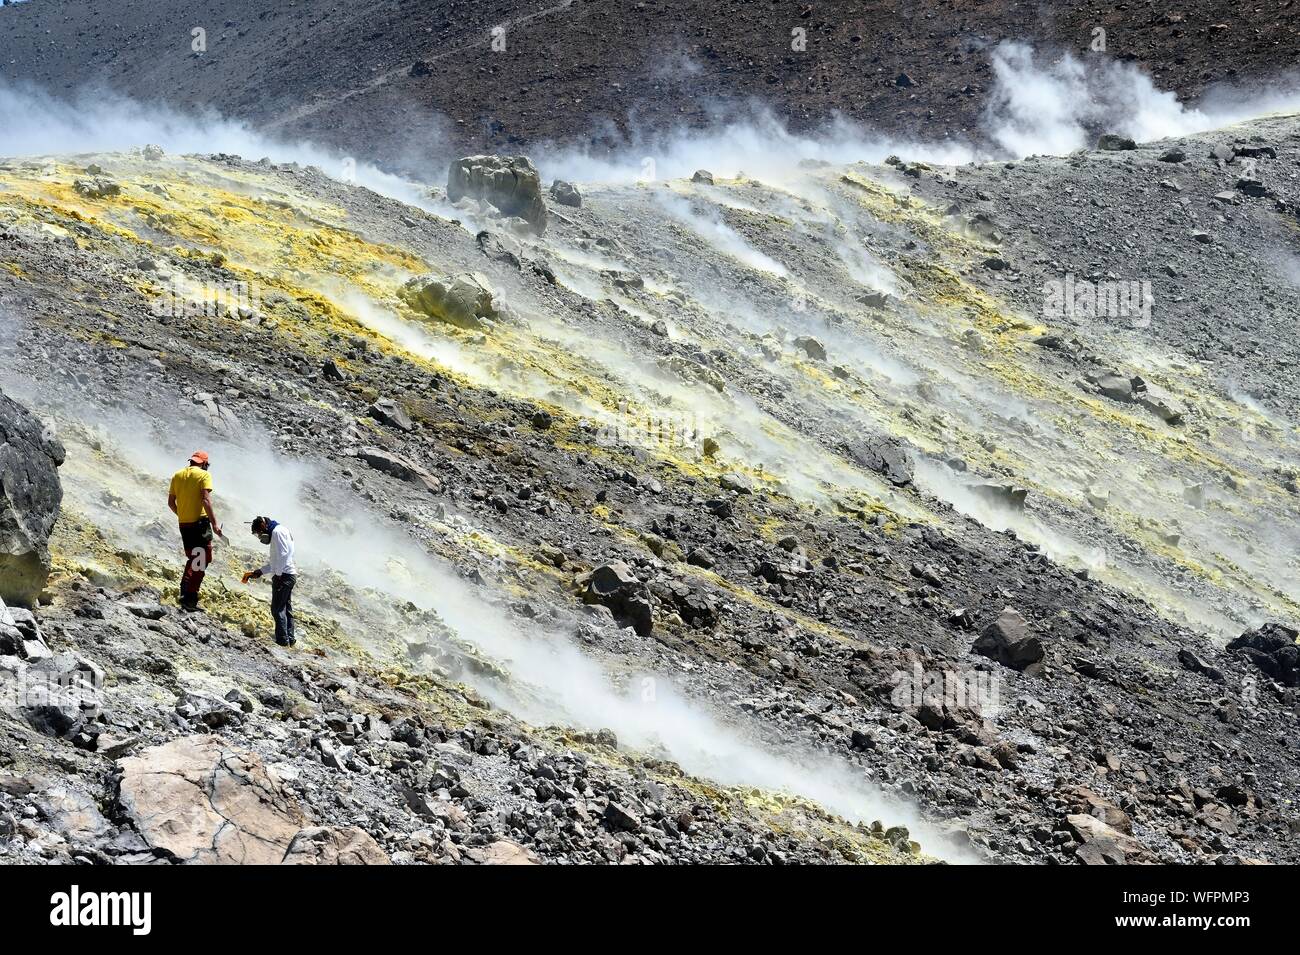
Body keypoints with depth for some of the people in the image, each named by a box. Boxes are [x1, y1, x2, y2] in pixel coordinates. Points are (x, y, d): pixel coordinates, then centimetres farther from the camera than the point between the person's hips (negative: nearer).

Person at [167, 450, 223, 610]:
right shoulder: (204, 475, -5)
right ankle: (190, 599, -7)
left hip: (184, 524, 6)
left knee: (192, 559, 19)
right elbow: (206, 500, -16)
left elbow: (171, 502, 12)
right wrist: (214, 522, -15)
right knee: (201, 561, -1)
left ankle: (184, 594, 8)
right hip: (200, 522, -6)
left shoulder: (178, 475, 11)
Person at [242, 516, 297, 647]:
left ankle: (283, 640, -11)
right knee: (286, 608, 12)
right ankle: (290, 639, 13)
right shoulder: (282, 531, 23)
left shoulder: (277, 531, -8)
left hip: (283, 575, -10)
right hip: (290, 575, 10)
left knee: (277, 609, -9)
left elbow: (283, 554, -20)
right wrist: (259, 572, 18)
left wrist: (278, 574, -19)